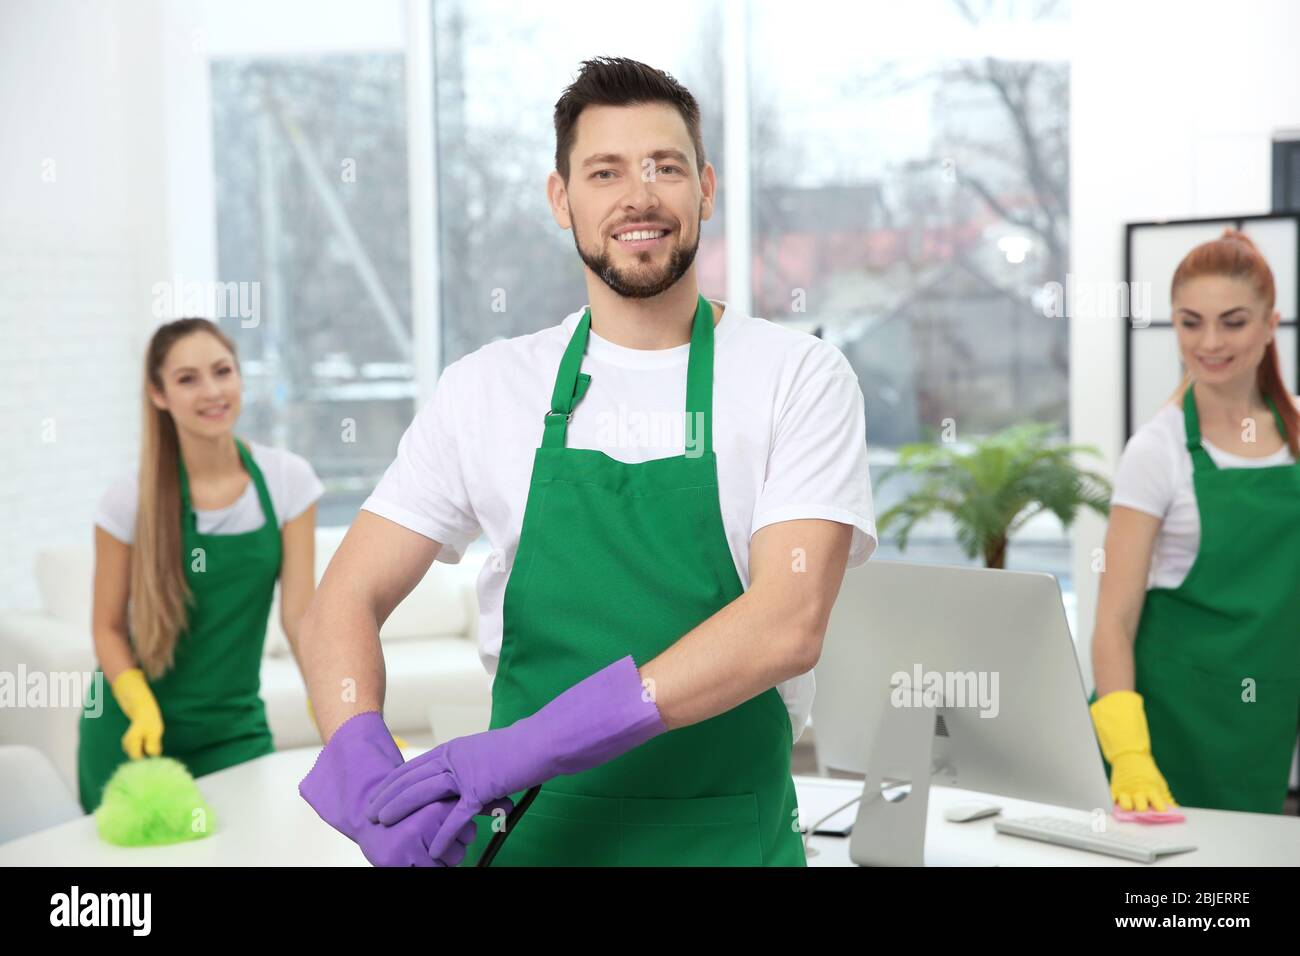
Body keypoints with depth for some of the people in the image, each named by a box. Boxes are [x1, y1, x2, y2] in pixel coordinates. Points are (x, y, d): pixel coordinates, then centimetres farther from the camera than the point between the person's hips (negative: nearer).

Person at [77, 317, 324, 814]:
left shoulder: (288, 480, -8)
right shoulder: (129, 500, -12)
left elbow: (299, 613, -6)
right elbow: (108, 626, -3)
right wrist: (142, 709, -19)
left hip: (235, 730, 1)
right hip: (136, 732, -1)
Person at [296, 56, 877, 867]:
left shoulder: (801, 376, -6)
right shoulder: (488, 387, 1)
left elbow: (790, 624, -18)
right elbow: (347, 601, 1)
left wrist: (542, 739, -26)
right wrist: (363, 762, -20)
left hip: (728, 836, -1)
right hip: (529, 828, 2)